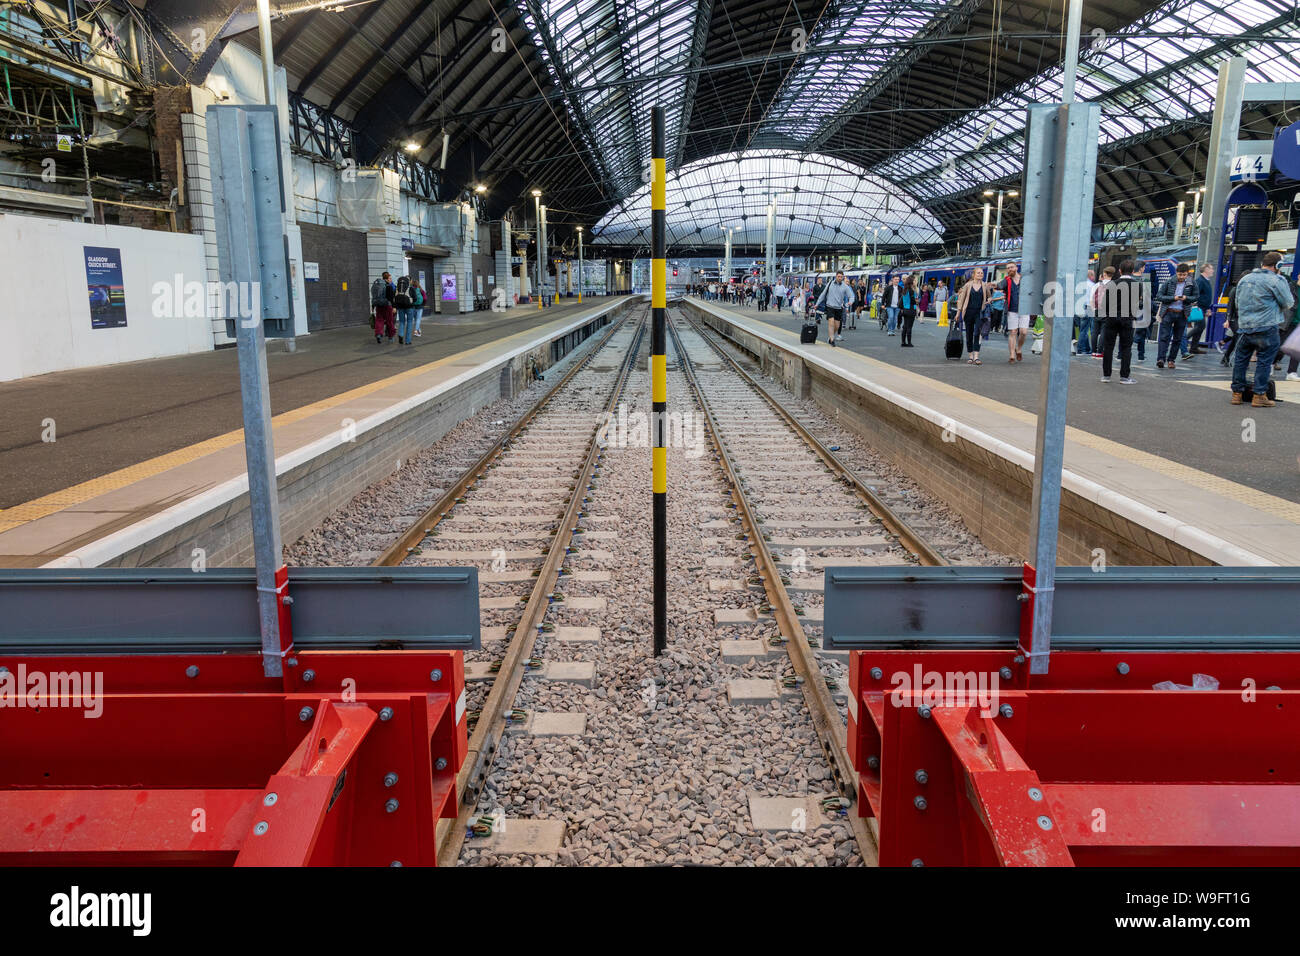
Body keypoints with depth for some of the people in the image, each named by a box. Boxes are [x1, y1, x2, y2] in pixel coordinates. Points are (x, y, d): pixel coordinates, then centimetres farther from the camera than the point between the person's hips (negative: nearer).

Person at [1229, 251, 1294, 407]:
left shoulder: (1244, 279, 11)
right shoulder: (1277, 280, -9)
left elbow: (1237, 303, 19)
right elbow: (1288, 303, -2)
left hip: (1244, 328, 5)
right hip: (1267, 328, -5)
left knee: (1240, 359, 12)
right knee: (1264, 361, 1)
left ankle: (1237, 393, 16)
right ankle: (1259, 395, 1)